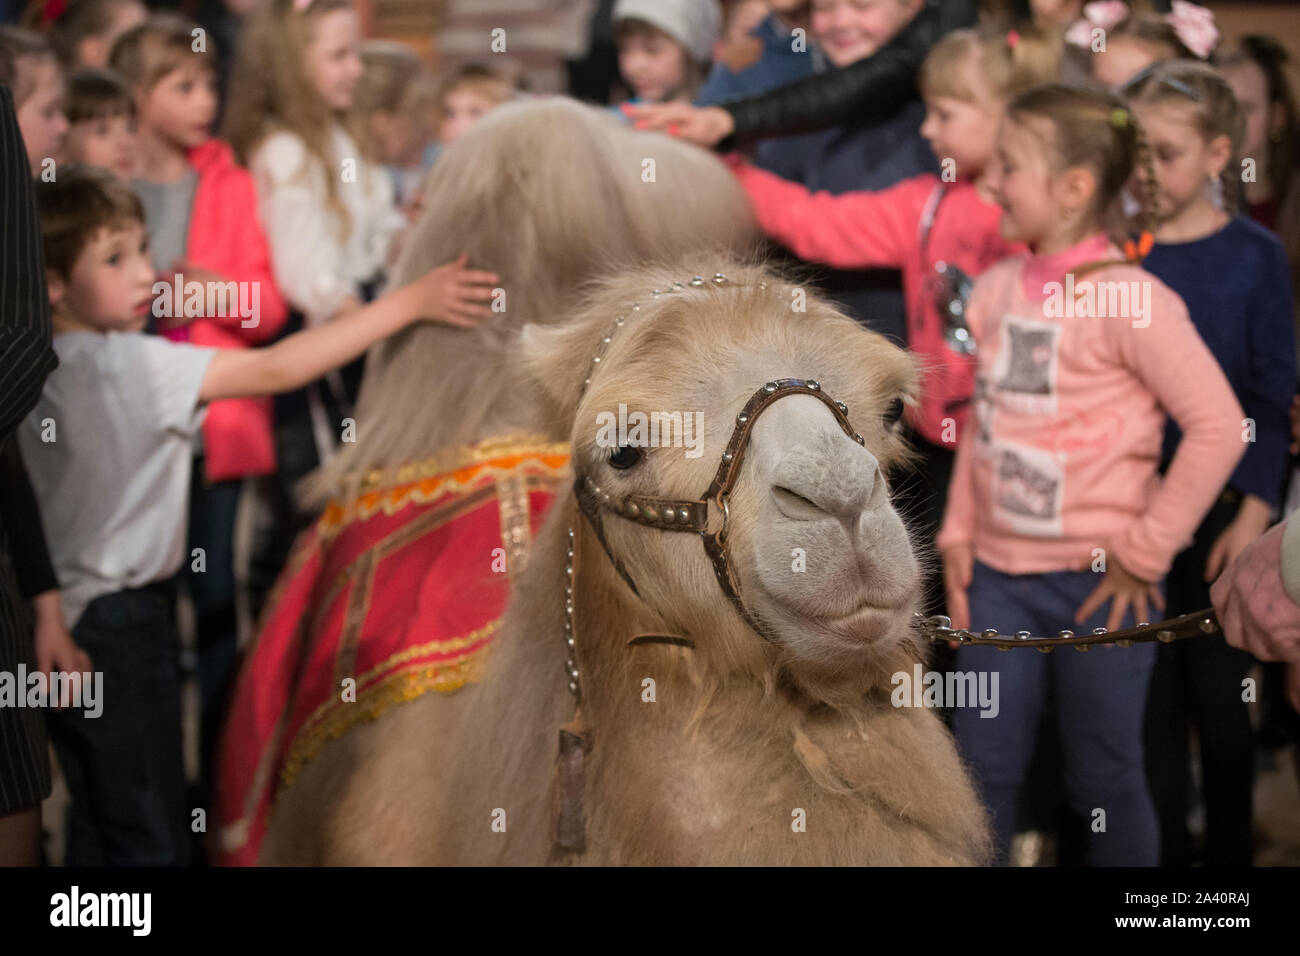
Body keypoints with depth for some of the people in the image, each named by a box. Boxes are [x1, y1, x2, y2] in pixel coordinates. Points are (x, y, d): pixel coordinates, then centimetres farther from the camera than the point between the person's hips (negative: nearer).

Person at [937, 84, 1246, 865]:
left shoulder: (1130, 299, -14)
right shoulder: (996, 289, 4)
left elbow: (1219, 425, -16)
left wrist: (1146, 551, -13)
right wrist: (958, 534, 8)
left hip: (1099, 583, -5)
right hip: (999, 573, 5)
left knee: (1105, 782, 6)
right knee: (982, 772, 9)